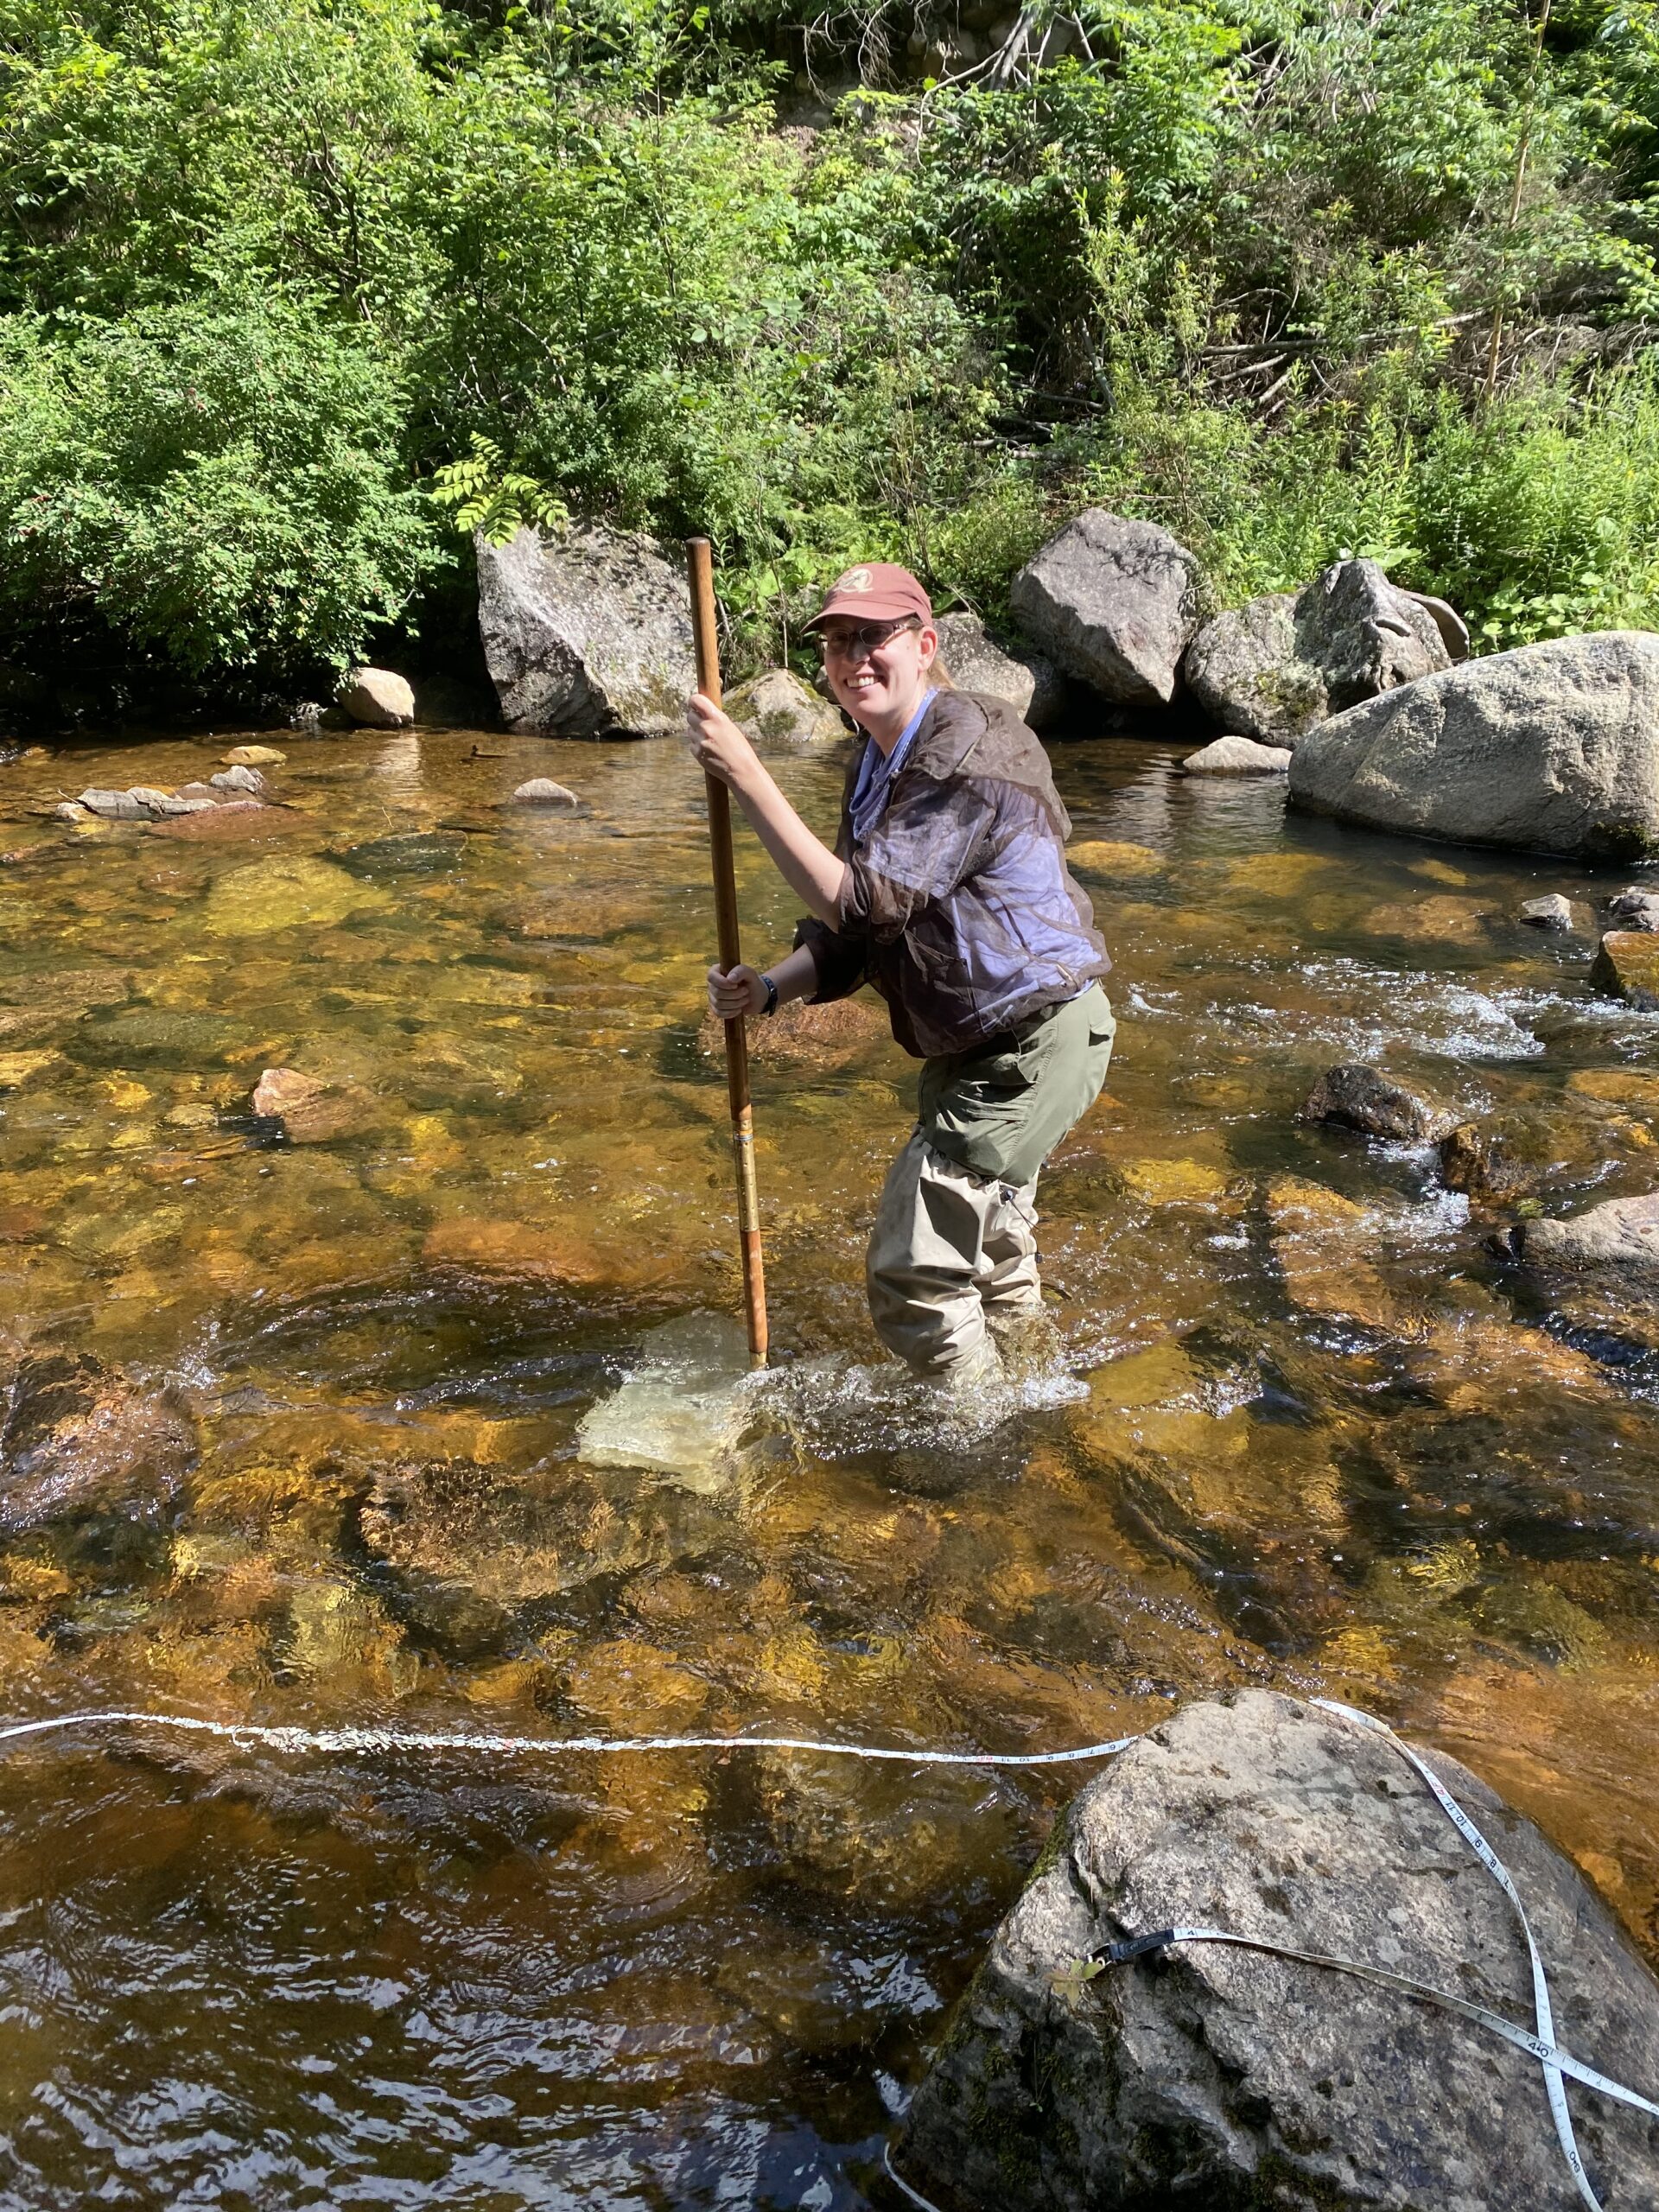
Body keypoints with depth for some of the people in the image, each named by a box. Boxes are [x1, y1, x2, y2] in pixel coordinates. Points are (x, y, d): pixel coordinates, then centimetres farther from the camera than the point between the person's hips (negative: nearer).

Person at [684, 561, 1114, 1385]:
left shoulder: (965, 757, -24)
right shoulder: (877, 766, 7)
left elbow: (860, 901, -30)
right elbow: (852, 935, 6)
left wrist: (745, 776, -30)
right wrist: (768, 988, -12)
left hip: (1035, 1045, -10)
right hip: (974, 1045, 10)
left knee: (914, 1270, -7)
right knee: (990, 1241, 28)